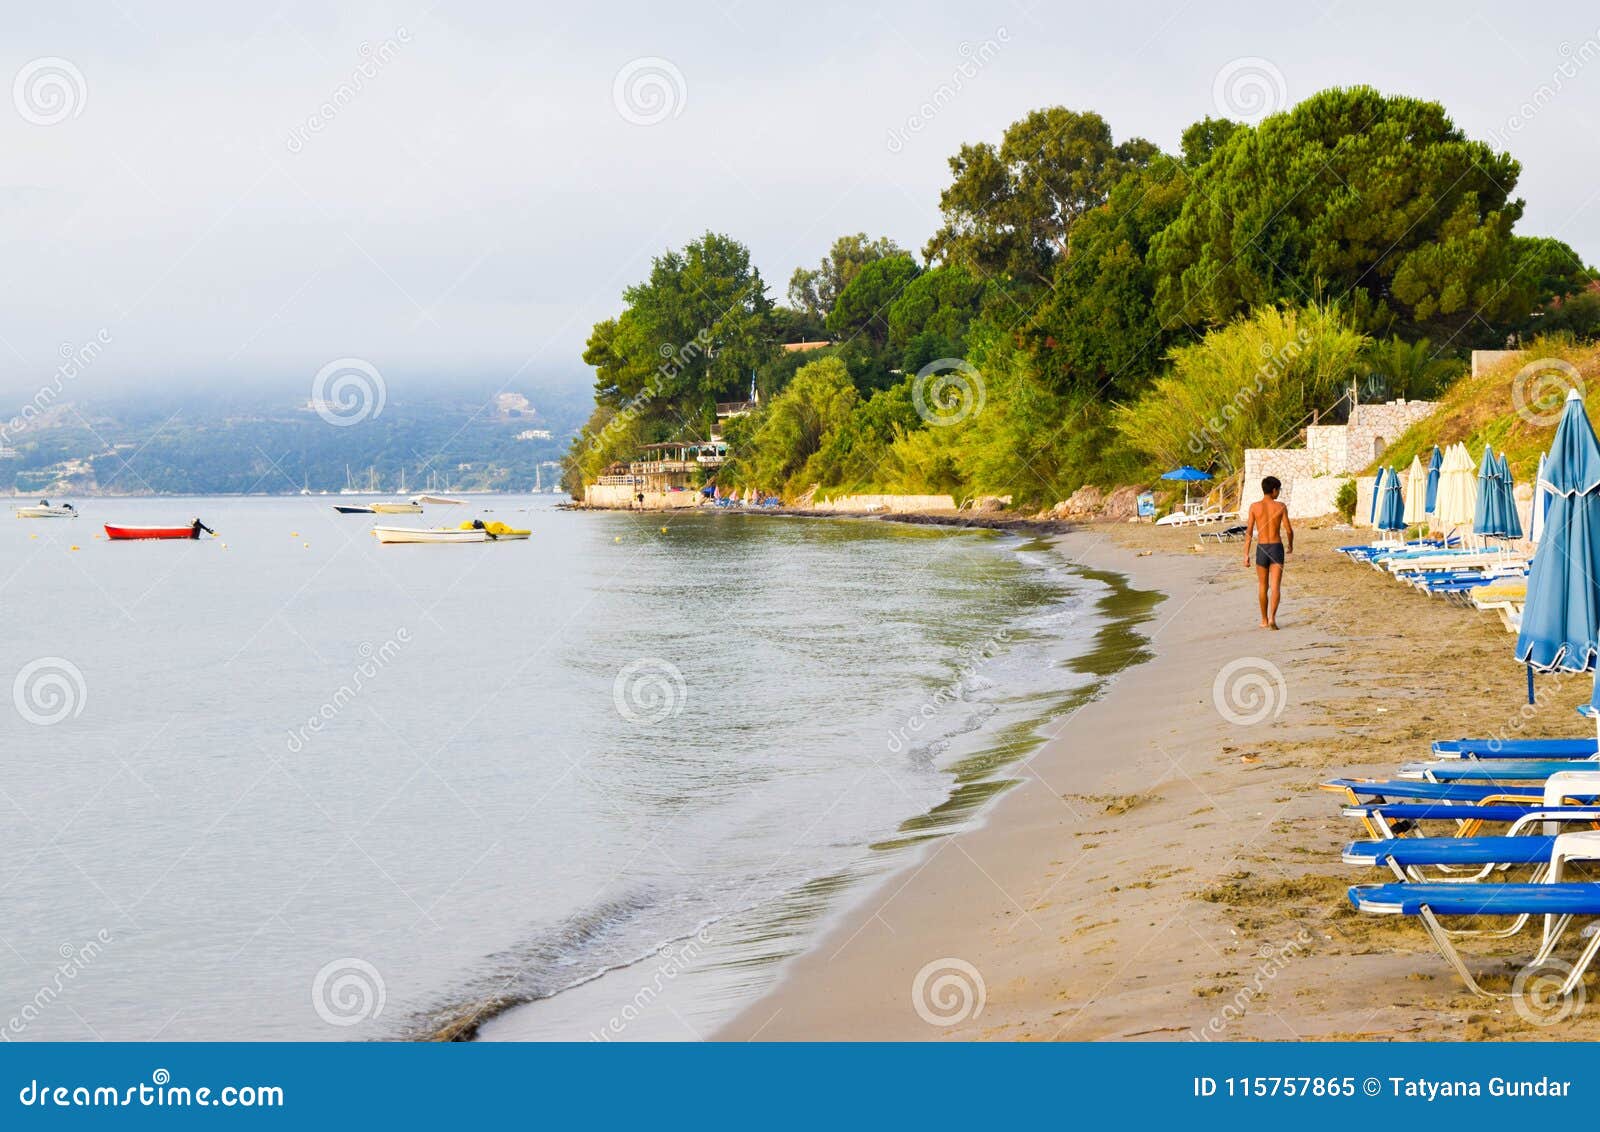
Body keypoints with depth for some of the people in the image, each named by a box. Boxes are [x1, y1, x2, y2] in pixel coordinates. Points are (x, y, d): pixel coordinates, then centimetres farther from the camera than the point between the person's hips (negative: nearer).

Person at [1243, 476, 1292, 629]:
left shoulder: (1255, 507, -3)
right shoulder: (1281, 507, -3)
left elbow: (1249, 531, -5)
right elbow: (1289, 530, -2)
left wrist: (1246, 555, -3)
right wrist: (1290, 545, 18)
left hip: (1262, 548, 1)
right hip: (1277, 548, -1)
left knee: (1262, 586, 14)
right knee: (1275, 586, -3)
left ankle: (1264, 620, 22)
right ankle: (1272, 618, -20)